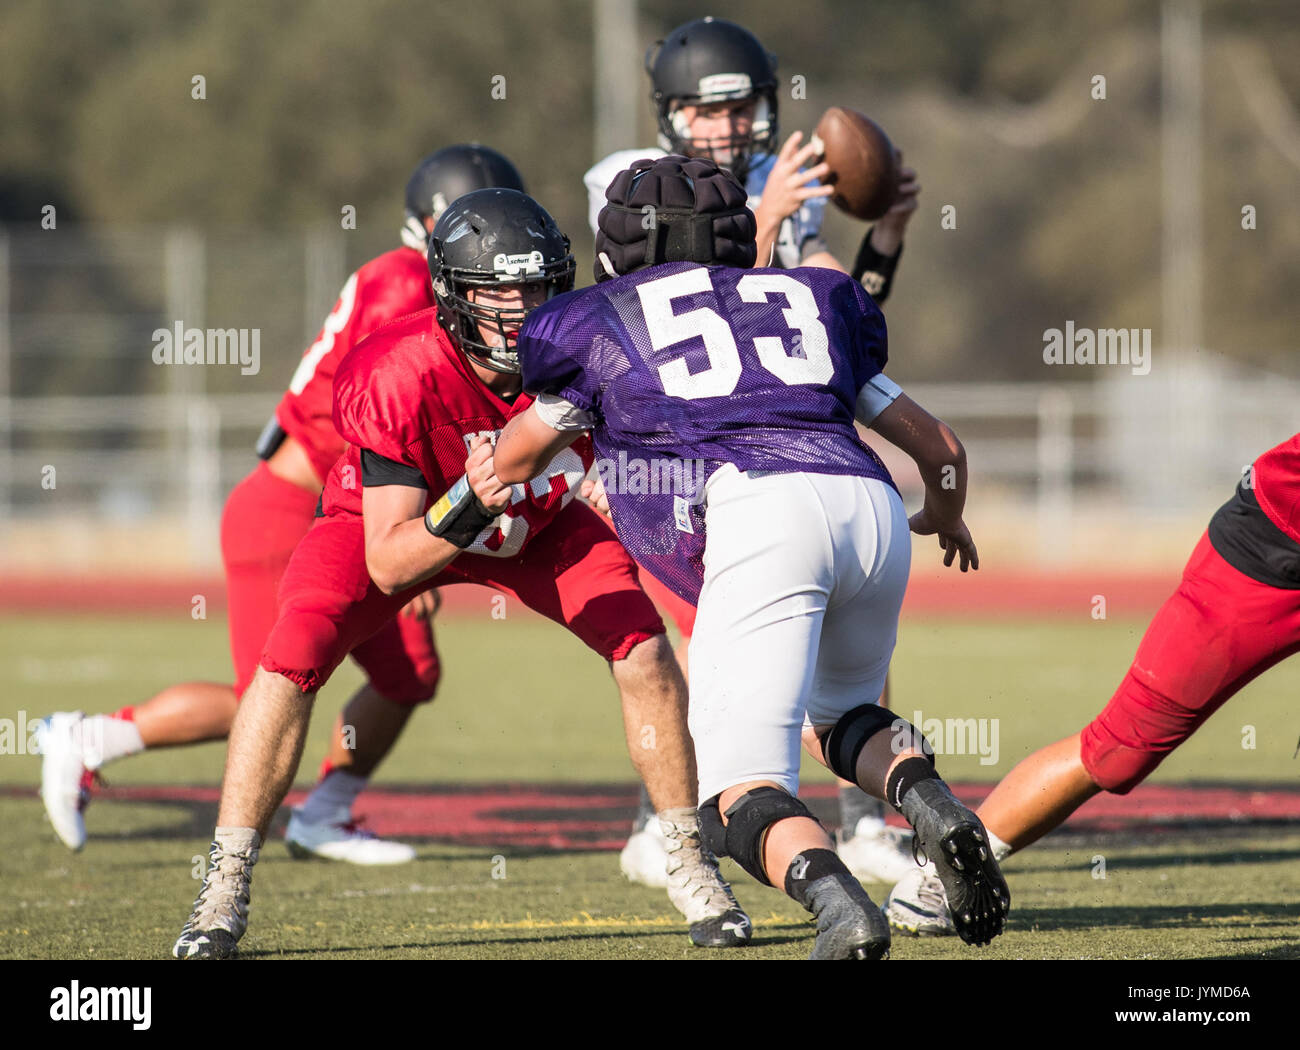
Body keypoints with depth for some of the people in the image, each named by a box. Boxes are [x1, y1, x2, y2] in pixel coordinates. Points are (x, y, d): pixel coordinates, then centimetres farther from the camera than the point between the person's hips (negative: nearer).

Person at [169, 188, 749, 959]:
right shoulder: (395, 381, -38)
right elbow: (387, 565, -36)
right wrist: (464, 510, -52)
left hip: (539, 520, 3)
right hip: (398, 520, -3)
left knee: (644, 651, -14)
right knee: (293, 657, -24)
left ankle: (691, 864, 6)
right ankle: (225, 892, -14)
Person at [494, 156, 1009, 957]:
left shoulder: (600, 324, 24)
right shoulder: (808, 299, 33)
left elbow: (512, 465, 41)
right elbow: (940, 447, 39)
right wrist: (946, 518, 61)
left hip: (757, 518, -4)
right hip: (870, 505, 4)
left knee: (743, 798, -6)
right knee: (837, 715, 30)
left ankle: (833, 896, -37)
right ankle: (932, 805, -1)